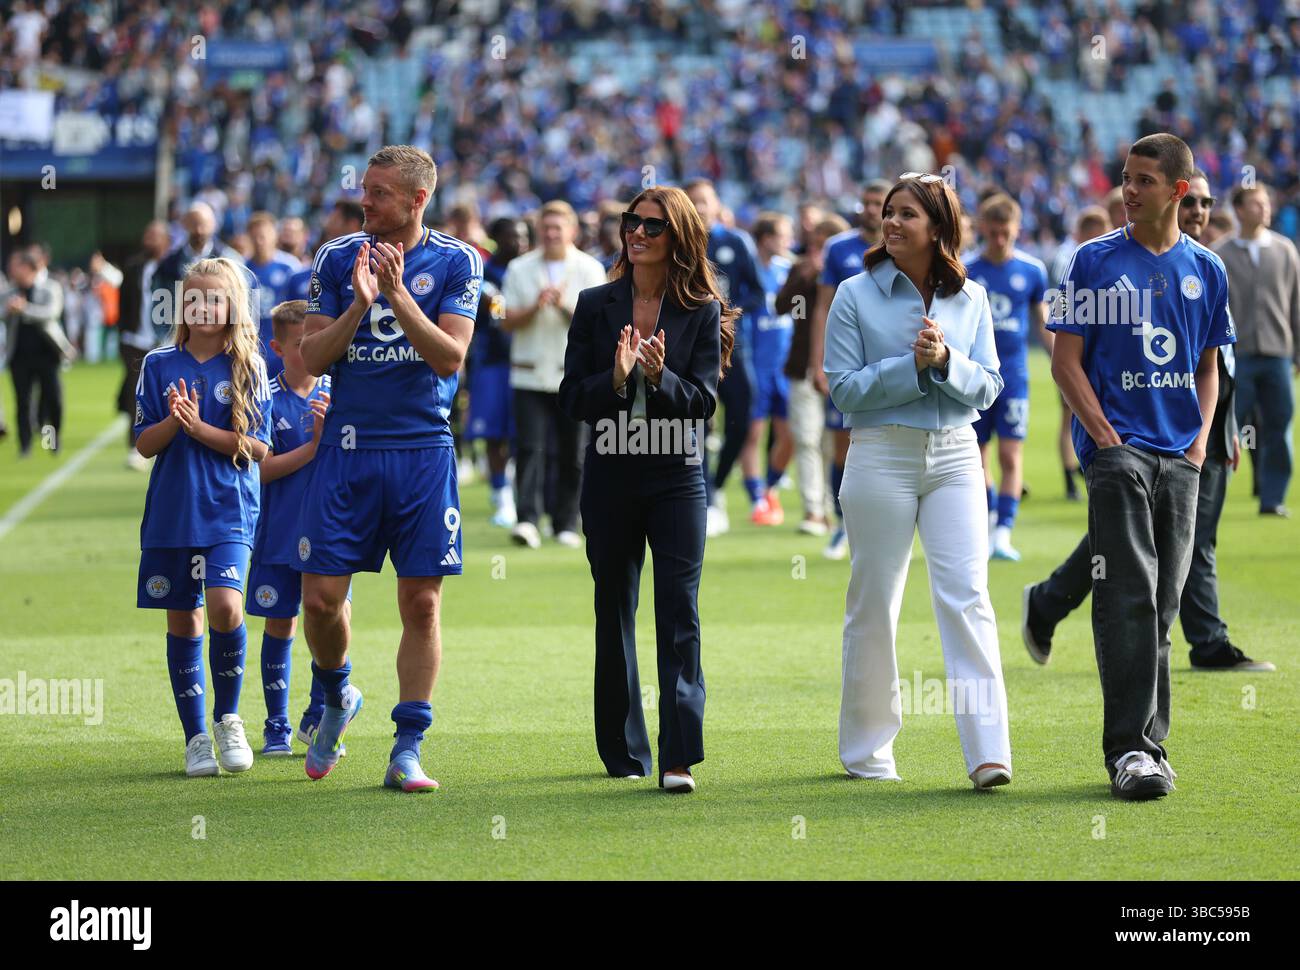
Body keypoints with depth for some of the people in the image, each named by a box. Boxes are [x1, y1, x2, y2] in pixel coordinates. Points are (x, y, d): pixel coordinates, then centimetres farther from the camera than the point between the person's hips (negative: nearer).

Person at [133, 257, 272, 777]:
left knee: (225, 606, -21)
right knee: (182, 622, 6)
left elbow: (257, 446, -5)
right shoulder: (160, 365, 6)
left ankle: (228, 717, 0)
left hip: (228, 510, -3)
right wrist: (174, 421, -15)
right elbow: (144, 443, 5)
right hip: (170, 513, 3)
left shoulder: (247, 368, 0)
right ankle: (196, 737, 16)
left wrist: (199, 427, -15)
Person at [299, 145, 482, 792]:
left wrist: (397, 294, -19)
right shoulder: (337, 258, 6)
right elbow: (313, 357, 1)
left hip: (423, 452, -1)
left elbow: (450, 356, -9)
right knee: (321, 597, -4)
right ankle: (337, 699, 25)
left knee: (421, 605, -2)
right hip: (346, 449, 1)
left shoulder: (456, 263, 1)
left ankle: (407, 749, 5)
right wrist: (359, 305, -14)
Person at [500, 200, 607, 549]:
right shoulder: (519, 269, 7)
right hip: (531, 374, 0)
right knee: (529, 448, -11)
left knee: (572, 455, 3)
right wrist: (535, 307, -15)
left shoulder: (590, 269, 3)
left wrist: (565, 306, -20)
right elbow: (507, 322, 3)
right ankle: (528, 520, -17)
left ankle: (566, 525, 12)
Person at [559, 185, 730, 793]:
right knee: (614, 614, 9)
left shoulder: (703, 311, 1)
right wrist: (616, 378, -18)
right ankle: (623, 752, 20)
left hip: (677, 477, -2)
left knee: (679, 614, -10)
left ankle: (679, 756, -13)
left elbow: (704, 400, -5)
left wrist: (661, 378, -23)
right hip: (611, 477, 2)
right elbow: (572, 398, 0)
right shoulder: (596, 306, 4)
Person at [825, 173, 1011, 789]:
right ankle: (867, 747, 17)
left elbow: (987, 386, 6)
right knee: (874, 603, 4)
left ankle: (987, 752, -15)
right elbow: (845, 388, -5)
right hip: (881, 456, -1)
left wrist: (945, 361, -13)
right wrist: (912, 364, -15)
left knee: (966, 594, -10)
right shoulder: (856, 296, 0)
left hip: (955, 457, 1)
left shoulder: (970, 299, 8)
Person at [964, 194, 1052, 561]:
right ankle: (990, 516, 24)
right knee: (977, 456, 6)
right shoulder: (965, 271, -1)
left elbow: (1043, 324, 11)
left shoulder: (1032, 270, 1)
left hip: (1013, 375, -1)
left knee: (1010, 455, -7)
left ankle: (1003, 533, -7)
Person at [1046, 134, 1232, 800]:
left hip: (1180, 459, 4)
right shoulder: (1094, 261, 1)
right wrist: (1106, 437, -9)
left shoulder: (1205, 270, 11)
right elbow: (1066, 361, 0)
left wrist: (1200, 440, 6)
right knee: (1129, 597, -14)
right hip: (1117, 450, -4)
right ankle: (1128, 749, -17)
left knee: (1161, 604, 8)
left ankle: (1149, 743, 14)